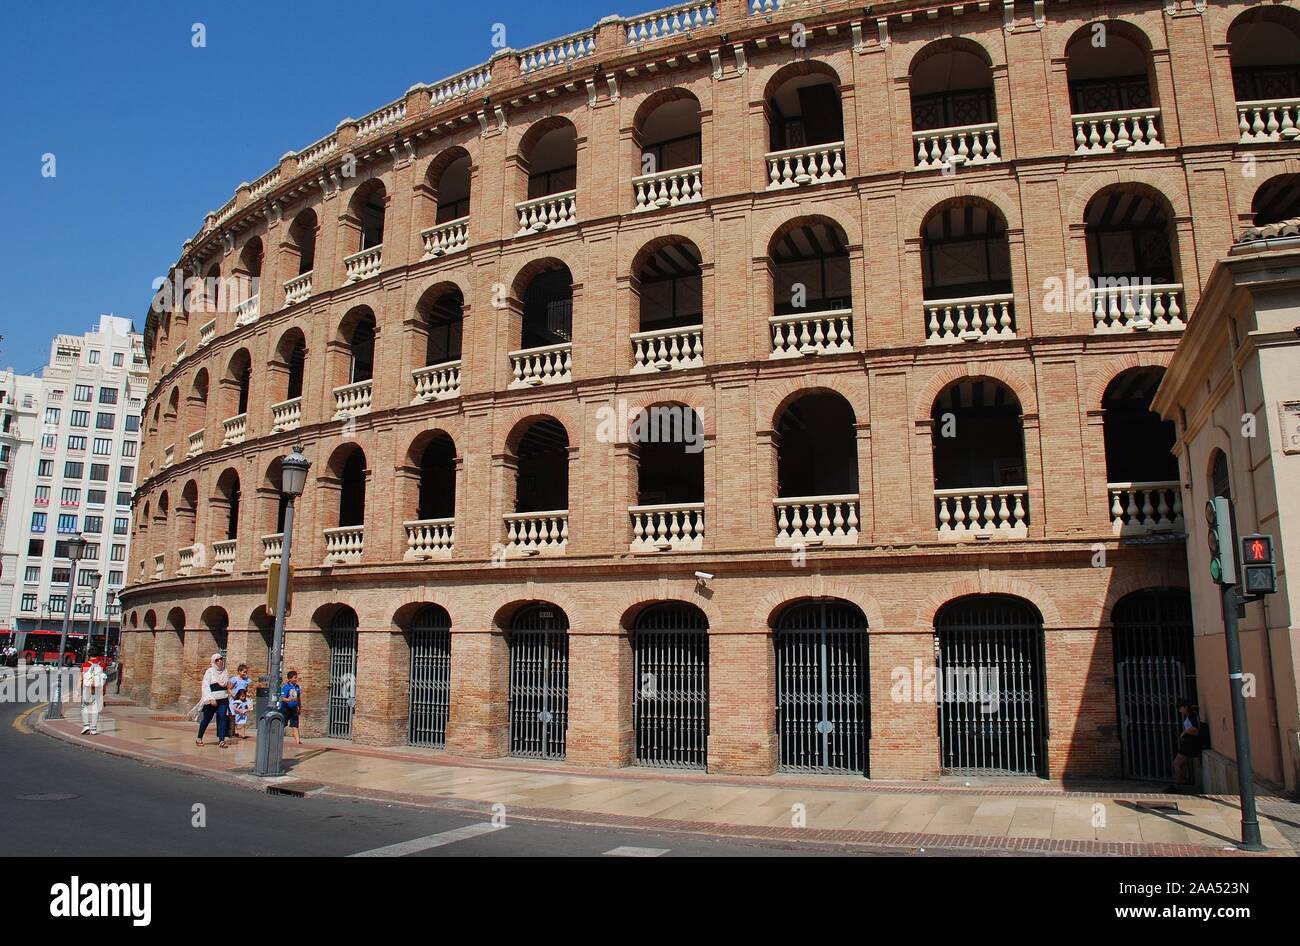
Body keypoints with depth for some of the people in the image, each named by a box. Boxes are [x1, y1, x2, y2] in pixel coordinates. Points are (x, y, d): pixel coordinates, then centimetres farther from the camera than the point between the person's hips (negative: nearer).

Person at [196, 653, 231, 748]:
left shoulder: (225, 672, 11)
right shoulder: (209, 671, -4)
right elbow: (206, 686, -10)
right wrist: (210, 699, -20)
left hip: (223, 699, 4)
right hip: (211, 700, -3)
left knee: (222, 718, -9)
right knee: (206, 719, 5)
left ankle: (221, 740, -11)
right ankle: (199, 738, 24)